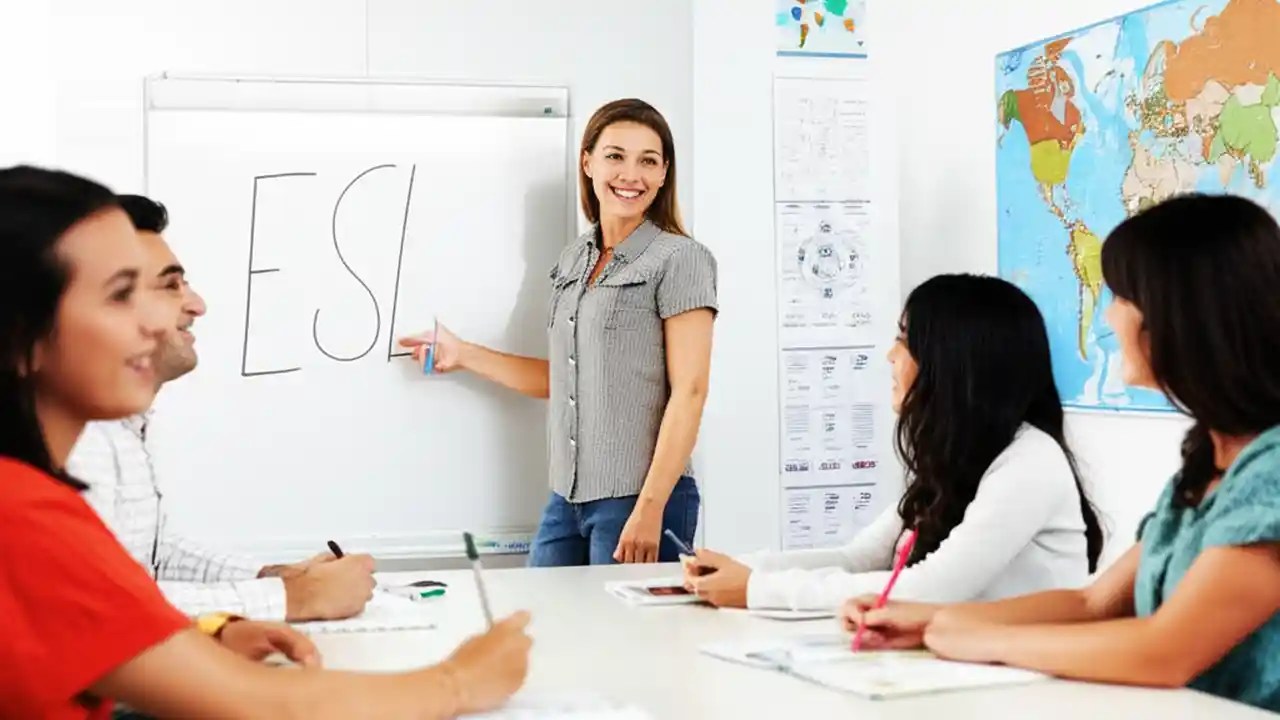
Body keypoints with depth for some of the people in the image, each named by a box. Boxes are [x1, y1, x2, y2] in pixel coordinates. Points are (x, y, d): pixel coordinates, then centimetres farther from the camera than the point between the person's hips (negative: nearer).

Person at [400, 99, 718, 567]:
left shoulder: (679, 260, -7)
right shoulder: (573, 260, 12)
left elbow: (688, 392, -13)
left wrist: (650, 508, -19)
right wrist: (464, 356, 16)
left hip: (639, 501, -6)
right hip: (565, 499, 6)